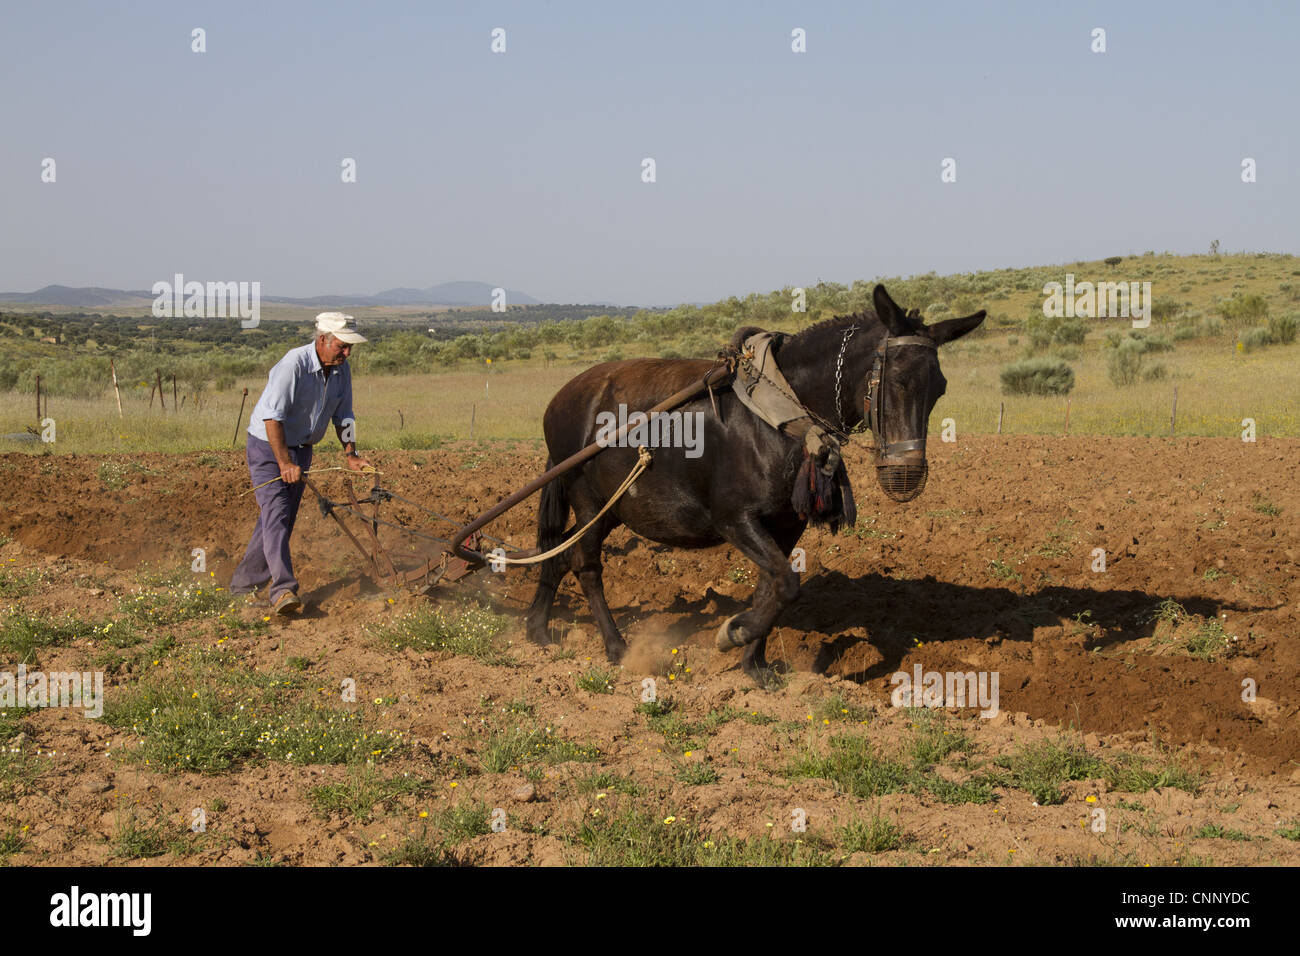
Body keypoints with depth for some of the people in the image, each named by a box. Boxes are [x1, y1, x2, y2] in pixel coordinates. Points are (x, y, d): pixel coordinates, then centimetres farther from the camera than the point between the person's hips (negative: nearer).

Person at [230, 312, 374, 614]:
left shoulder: (341, 370, -1)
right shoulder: (294, 364, -26)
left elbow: (343, 416, 11)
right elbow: (272, 416, -28)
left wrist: (350, 455, -2)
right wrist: (285, 464, -30)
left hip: (300, 450, 8)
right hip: (268, 446, -8)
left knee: (282, 520, 9)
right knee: (276, 514, -18)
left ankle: (244, 583, 21)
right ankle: (283, 590, -29)